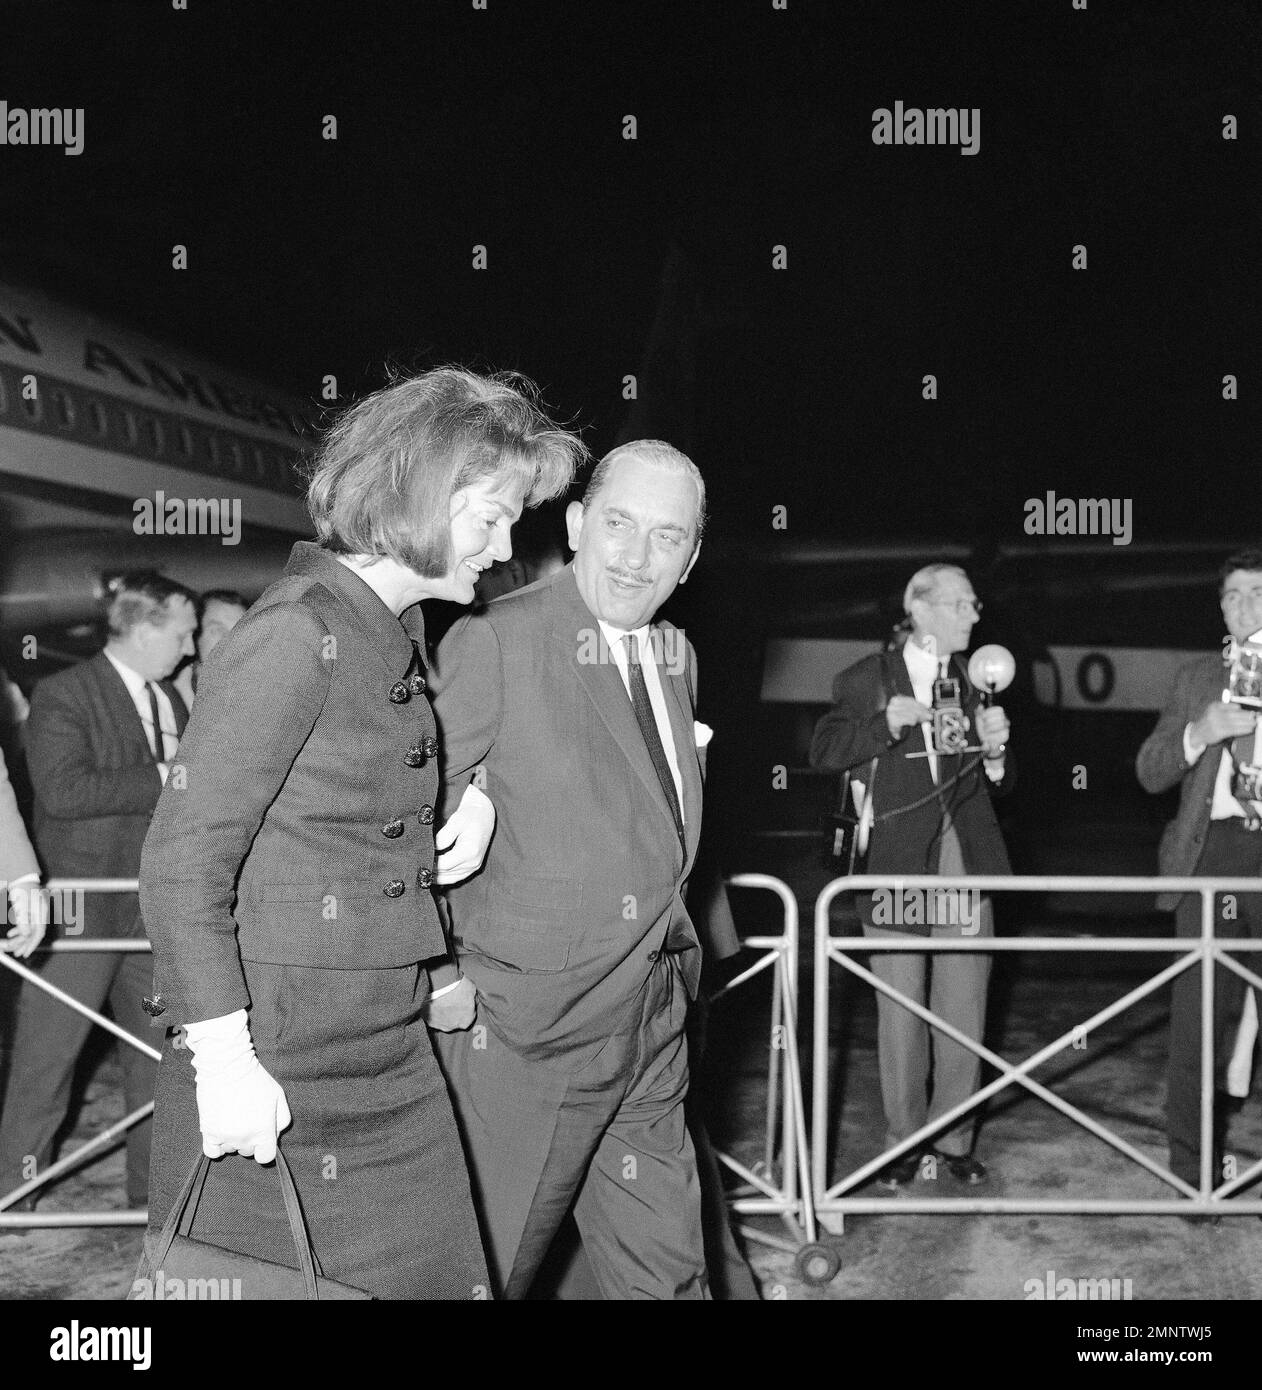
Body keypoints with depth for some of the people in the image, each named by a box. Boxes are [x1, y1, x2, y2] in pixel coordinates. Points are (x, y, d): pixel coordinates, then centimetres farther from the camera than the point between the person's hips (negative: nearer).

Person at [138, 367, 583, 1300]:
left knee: (439, 1273, 11)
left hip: (394, 1050, 8)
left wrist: (473, 798, 4)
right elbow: (183, 858, -18)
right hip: (279, 1067, -8)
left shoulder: (402, 629, 10)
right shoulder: (298, 632, -16)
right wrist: (223, 1058, -22)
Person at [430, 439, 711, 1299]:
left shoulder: (677, 657, 10)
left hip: (651, 1029, 7)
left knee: (666, 1269, 16)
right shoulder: (494, 642, -14)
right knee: (483, 1267, 8)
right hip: (526, 1025, -6)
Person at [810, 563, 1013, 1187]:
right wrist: (887, 724, -17)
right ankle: (904, 1139, 16)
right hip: (896, 860, -2)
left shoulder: (976, 681, 13)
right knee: (900, 1011, 3)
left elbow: (1000, 784, 16)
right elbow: (824, 751, -3)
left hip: (965, 860, 3)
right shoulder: (865, 680, 4)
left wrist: (993, 748, -7)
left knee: (964, 1010, 3)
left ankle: (954, 1138, 16)